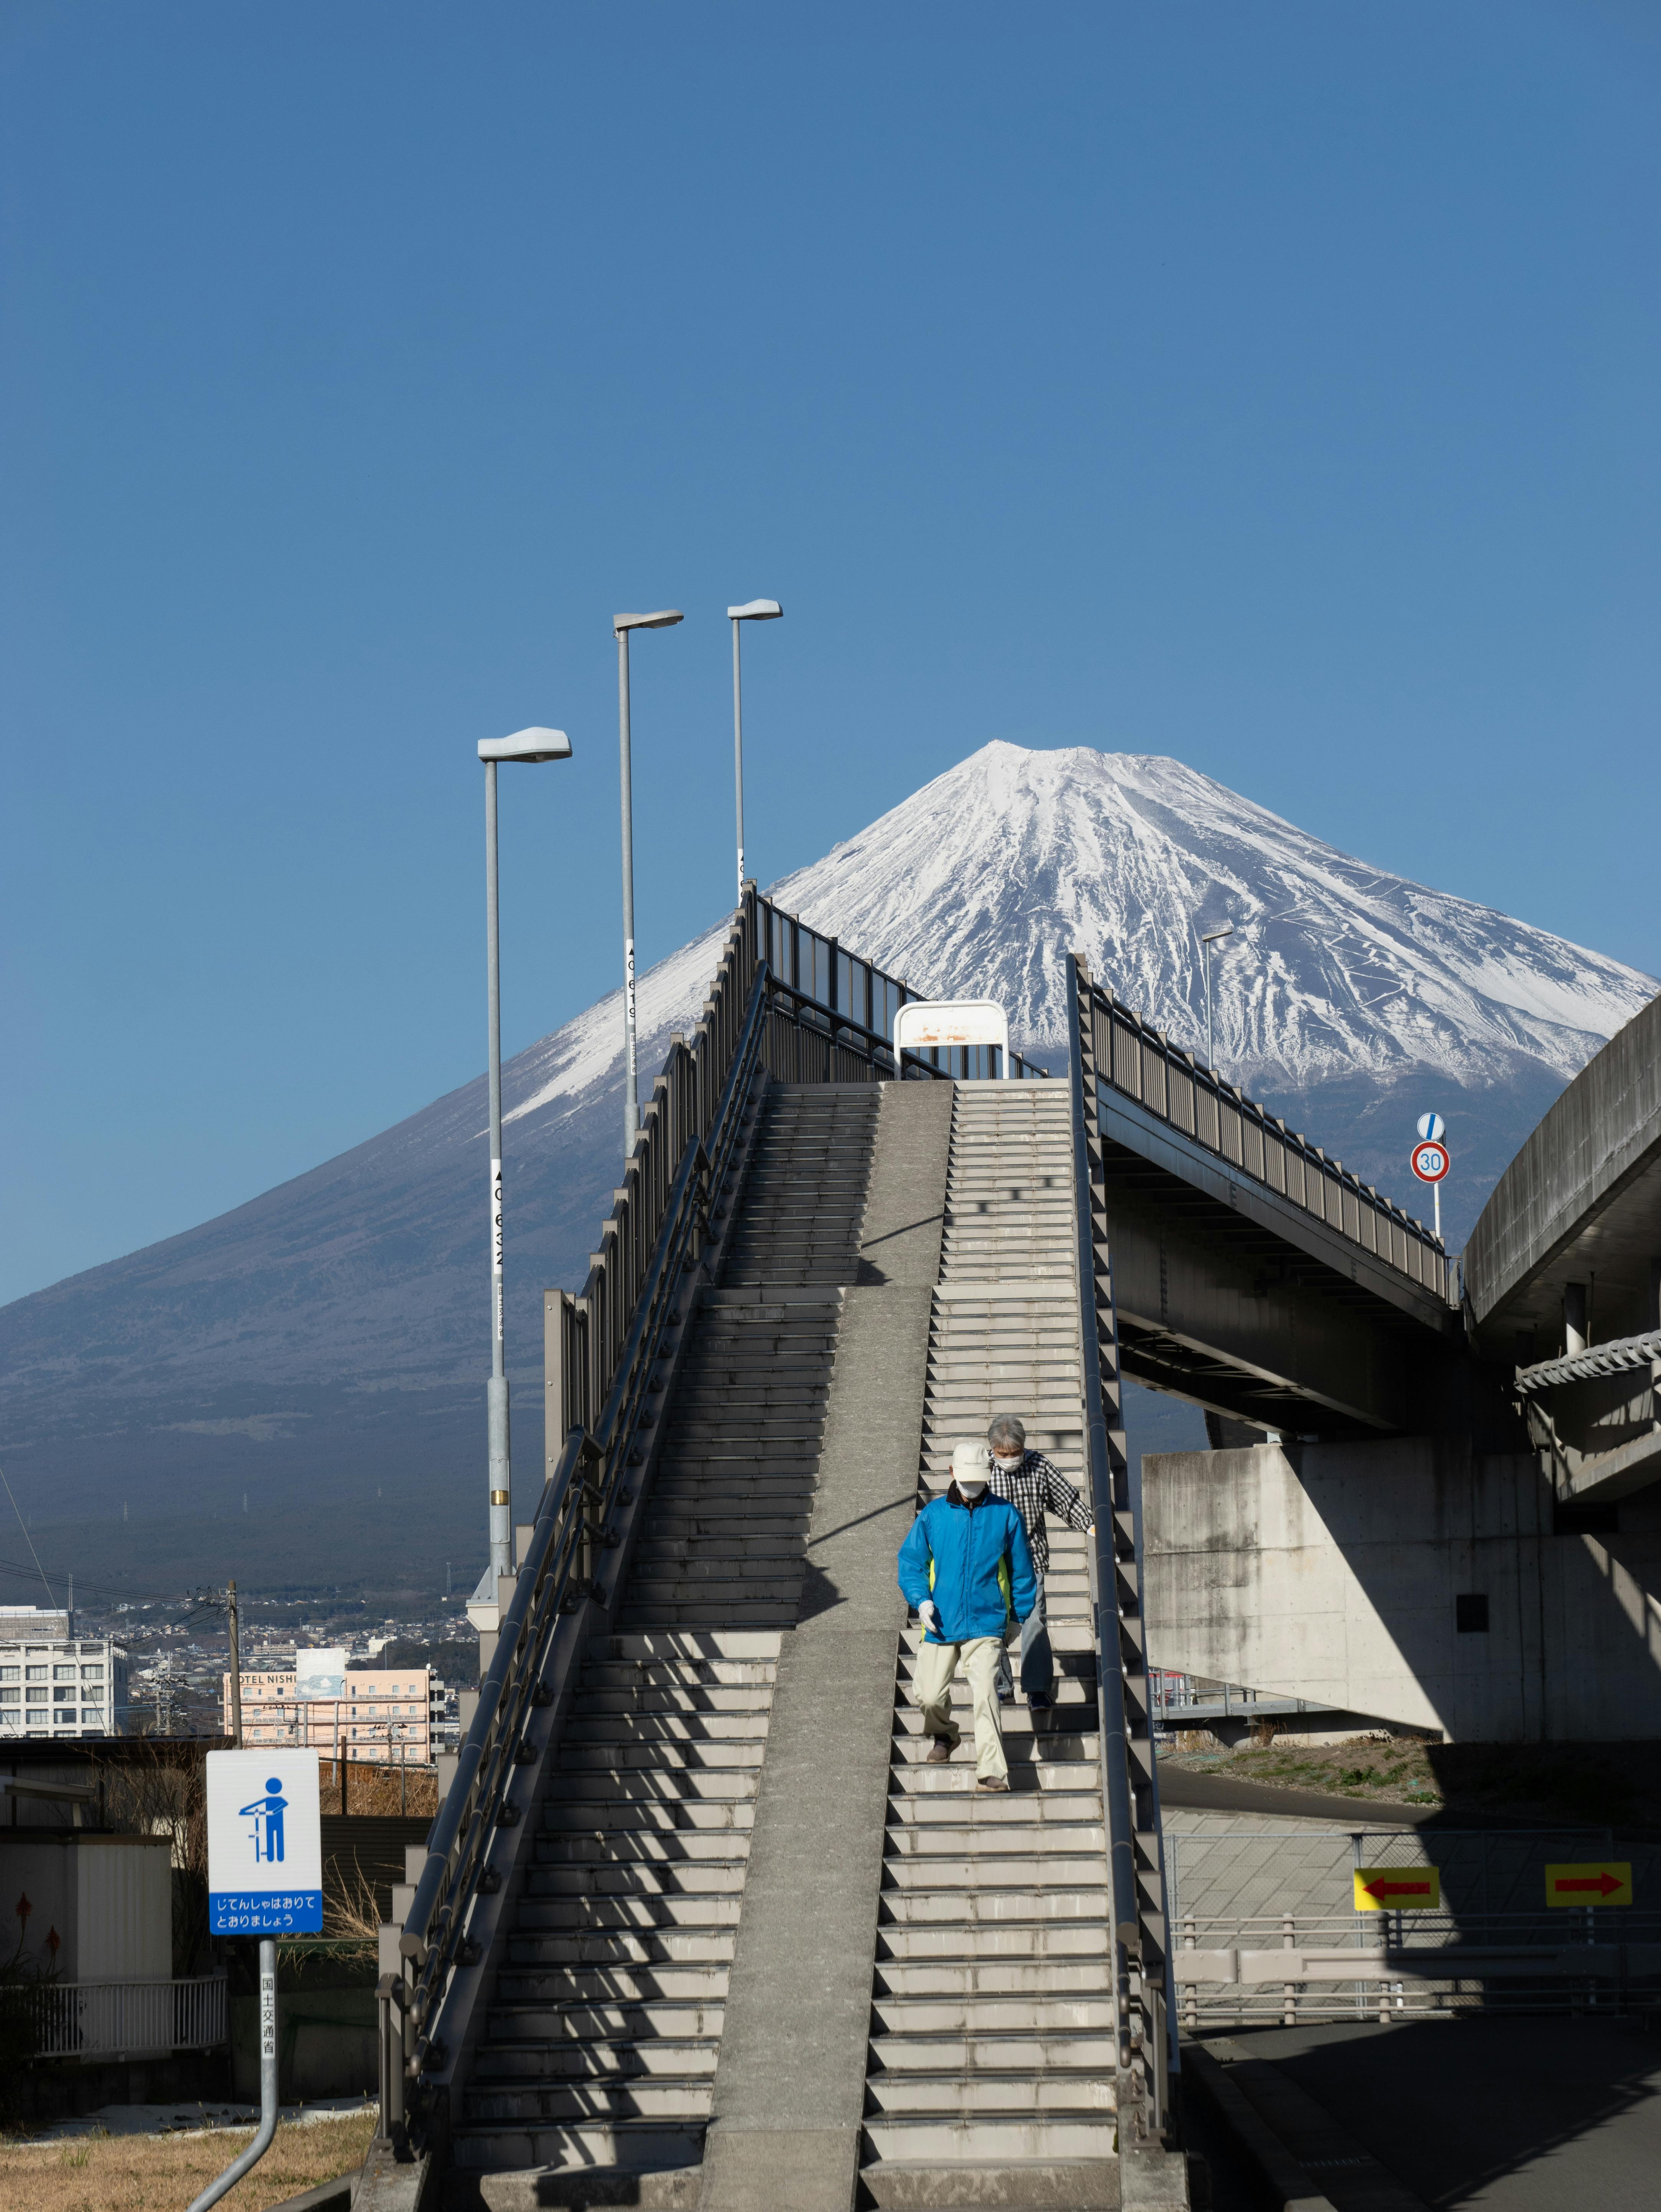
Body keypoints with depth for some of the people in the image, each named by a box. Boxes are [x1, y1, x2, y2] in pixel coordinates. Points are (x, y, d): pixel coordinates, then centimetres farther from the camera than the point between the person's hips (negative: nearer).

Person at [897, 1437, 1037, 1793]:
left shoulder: (1005, 1515, 1)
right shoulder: (933, 1514, 2)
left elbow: (1021, 1571, 11)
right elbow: (910, 1561, 7)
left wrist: (1020, 1618, 13)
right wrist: (921, 1600, -8)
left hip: (986, 1624, -2)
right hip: (941, 1624, 2)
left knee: (985, 1693, -16)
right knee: (929, 1695, 6)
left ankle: (992, 1772, -14)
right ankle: (944, 1736, 39)